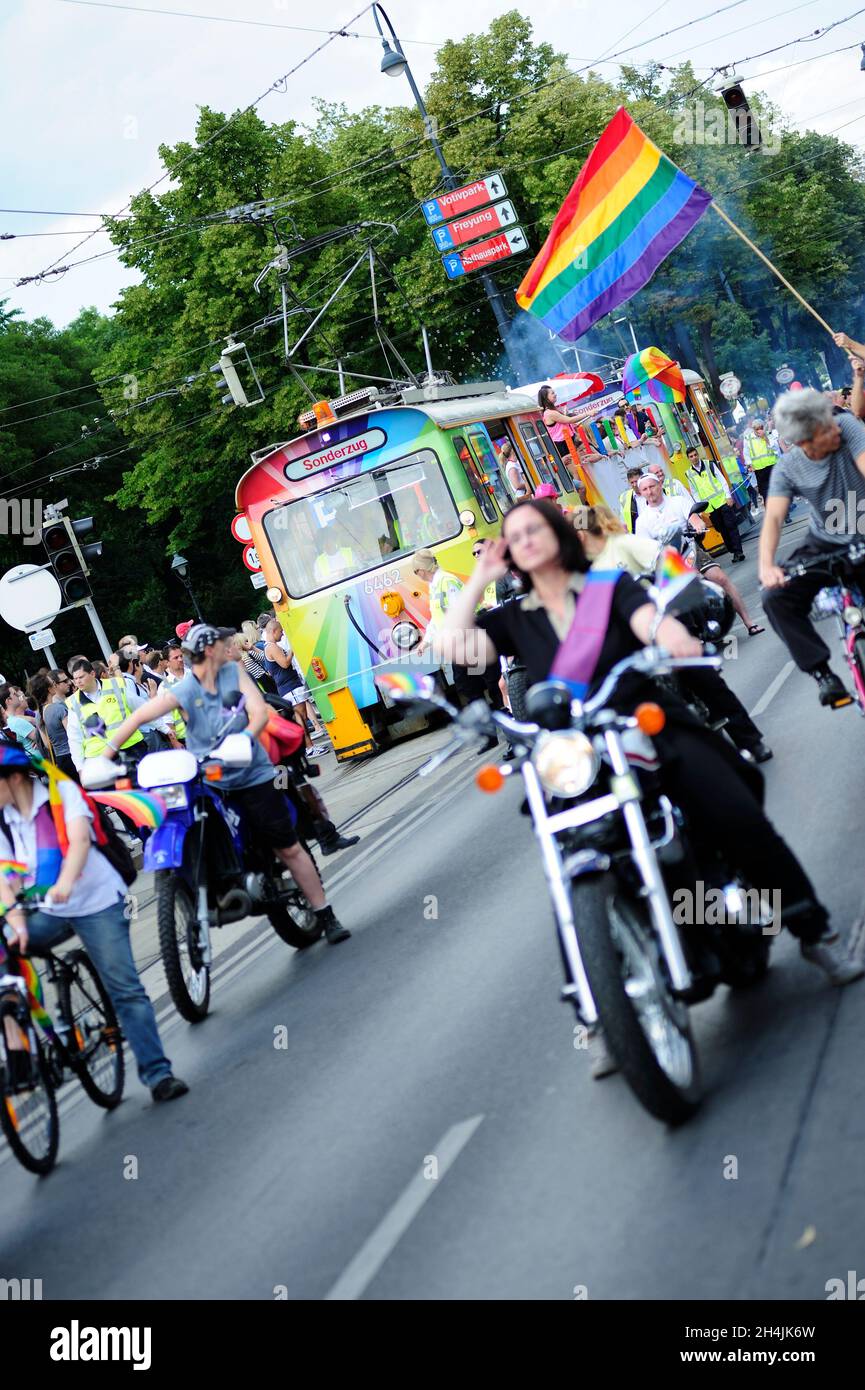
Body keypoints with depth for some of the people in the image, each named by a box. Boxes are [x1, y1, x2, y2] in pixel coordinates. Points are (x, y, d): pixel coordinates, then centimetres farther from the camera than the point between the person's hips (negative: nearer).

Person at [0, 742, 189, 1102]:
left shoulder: (60, 791, -12)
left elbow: (80, 840, -28)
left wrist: (65, 883, -47)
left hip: (97, 903, -5)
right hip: (47, 911, 5)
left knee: (126, 990, -10)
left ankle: (157, 1073, -8)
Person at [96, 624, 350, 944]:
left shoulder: (234, 671, 0)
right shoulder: (182, 692, -10)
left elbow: (260, 712, -7)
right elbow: (137, 718, -13)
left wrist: (244, 737, -27)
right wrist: (105, 756, -21)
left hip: (252, 775, 1)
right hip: (207, 783, -1)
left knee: (288, 848, 2)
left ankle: (326, 916, 8)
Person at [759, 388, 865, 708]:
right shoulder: (787, 469, -12)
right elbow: (774, 517, -20)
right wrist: (766, 565, -38)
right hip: (825, 545, 2)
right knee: (776, 597, -18)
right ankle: (822, 672, -12)